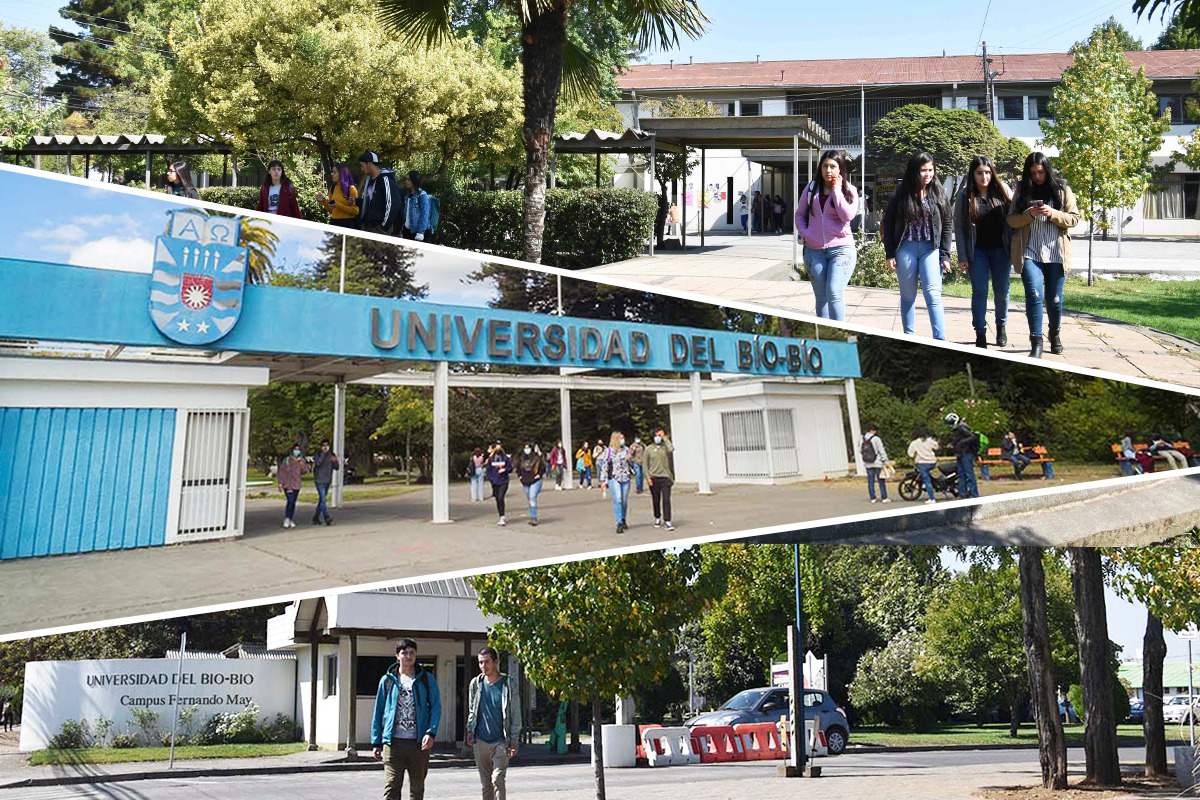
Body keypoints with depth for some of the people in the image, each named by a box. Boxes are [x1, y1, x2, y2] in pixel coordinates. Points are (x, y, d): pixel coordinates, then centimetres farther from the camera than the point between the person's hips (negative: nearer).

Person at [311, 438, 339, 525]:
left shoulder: (332, 454, 7)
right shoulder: (318, 454, -5)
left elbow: (336, 467, 4)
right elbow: (318, 463, -24)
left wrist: (335, 461, -16)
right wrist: (323, 453, -27)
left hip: (328, 480, 5)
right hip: (319, 480, -5)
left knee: (322, 499, 12)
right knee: (322, 499, -13)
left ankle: (316, 517, 22)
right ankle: (327, 518, -18)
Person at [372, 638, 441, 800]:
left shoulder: (426, 680, 7)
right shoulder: (388, 680, 8)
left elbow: (436, 707, 0)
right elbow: (378, 712, 12)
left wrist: (431, 733, -15)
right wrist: (376, 742, 7)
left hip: (419, 743, 1)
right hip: (393, 742, -1)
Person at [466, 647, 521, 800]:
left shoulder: (508, 685, -4)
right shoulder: (476, 683, 6)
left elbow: (515, 715, -1)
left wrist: (514, 741, -6)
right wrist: (470, 731, 5)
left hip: (501, 742, -4)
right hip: (480, 741, 4)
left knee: (497, 780, -14)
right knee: (485, 782, 8)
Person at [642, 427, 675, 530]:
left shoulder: (665, 446, 4)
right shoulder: (648, 449, 4)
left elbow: (671, 449, -20)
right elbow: (645, 464, 5)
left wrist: (664, 438, -12)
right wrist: (648, 477, -4)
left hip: (665, 477, -1)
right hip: (654, 478, 1)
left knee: (666, 499, -9)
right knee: (656, 500, 10)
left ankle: (667, 521, -11)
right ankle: (657, 518, 29)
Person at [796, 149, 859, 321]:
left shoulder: (849, 190, 2)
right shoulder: (811, 189, 10)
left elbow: (847, 215, -15)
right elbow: (800, 214, 16)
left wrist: (836, 189, -11)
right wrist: (804, 233, -2)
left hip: (841, 249, -4)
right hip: (814, 250, 4)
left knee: (834, 293, -19)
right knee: (821, 297, 8)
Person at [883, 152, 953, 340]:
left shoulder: (938, 193, 3)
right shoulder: (902, 193, 0)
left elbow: (947, 225, 5)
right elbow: (888, 223, 3)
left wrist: (945, 255, -1)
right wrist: (890, 253, -2)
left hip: (931, 248, 0)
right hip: (906, 248, 0)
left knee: (933, 295, -11)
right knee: (908, 296, 8)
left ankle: (940, 339, -15)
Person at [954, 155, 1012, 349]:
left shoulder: (1003, 191, -1)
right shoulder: (965, 195, -3)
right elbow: (958, 226, -1)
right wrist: (962, 257, -5)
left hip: (1000, 249, 1)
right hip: (977, 251, -1)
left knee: (1002, 291, 7)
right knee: (979, 291, -4)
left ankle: (1001, 326, 28)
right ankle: (980, 333, 2)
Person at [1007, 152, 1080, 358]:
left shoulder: (1062, 190, 5)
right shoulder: (1022, 191, 8)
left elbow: (1074, 218, 2)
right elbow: (1011, 219, 5)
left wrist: (1053, 214, -15)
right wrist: (1029, 214, -14)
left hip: (1056, 255, 0)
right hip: (1030, 254, 0)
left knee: (1054, 300, 7)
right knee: (1034, 296, -14)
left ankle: (1055, 335, 32)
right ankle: (1036, 343, -14)